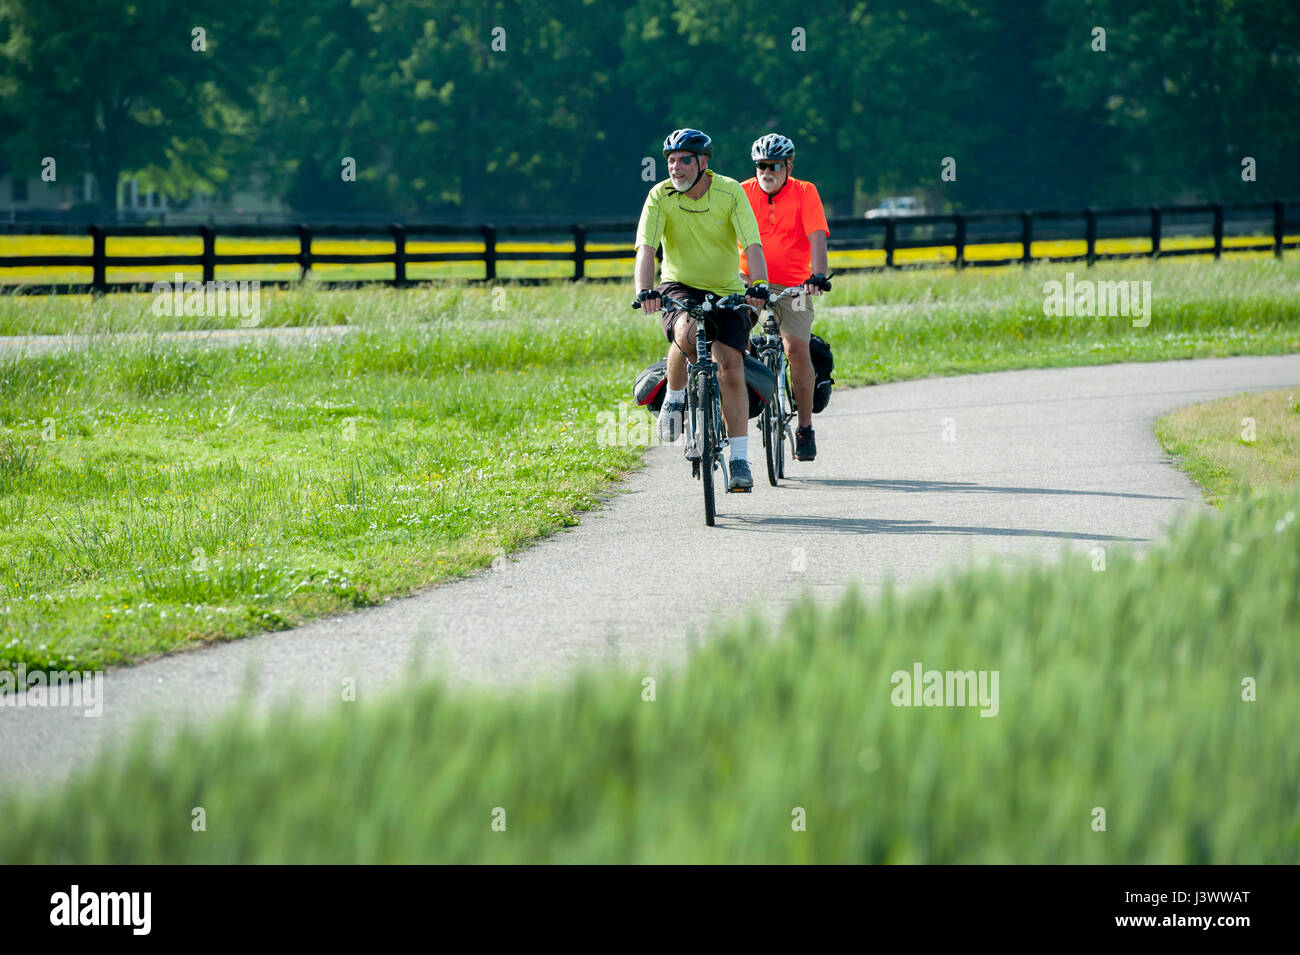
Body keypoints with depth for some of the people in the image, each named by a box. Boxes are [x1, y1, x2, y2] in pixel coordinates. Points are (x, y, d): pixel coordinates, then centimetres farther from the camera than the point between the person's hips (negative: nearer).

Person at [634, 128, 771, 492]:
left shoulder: (730, 192, -13)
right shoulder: (660, 196, -12)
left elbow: (752, 245, -21)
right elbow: (646, 248, -22)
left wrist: (758, 284, -39)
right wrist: (645, 291, -39)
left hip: (726, 291, 1)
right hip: (680, 288, 0)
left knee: (731, 367, -12)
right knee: (686, 332, -34)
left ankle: (739, 461, -6)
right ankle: (674, 398, -6)